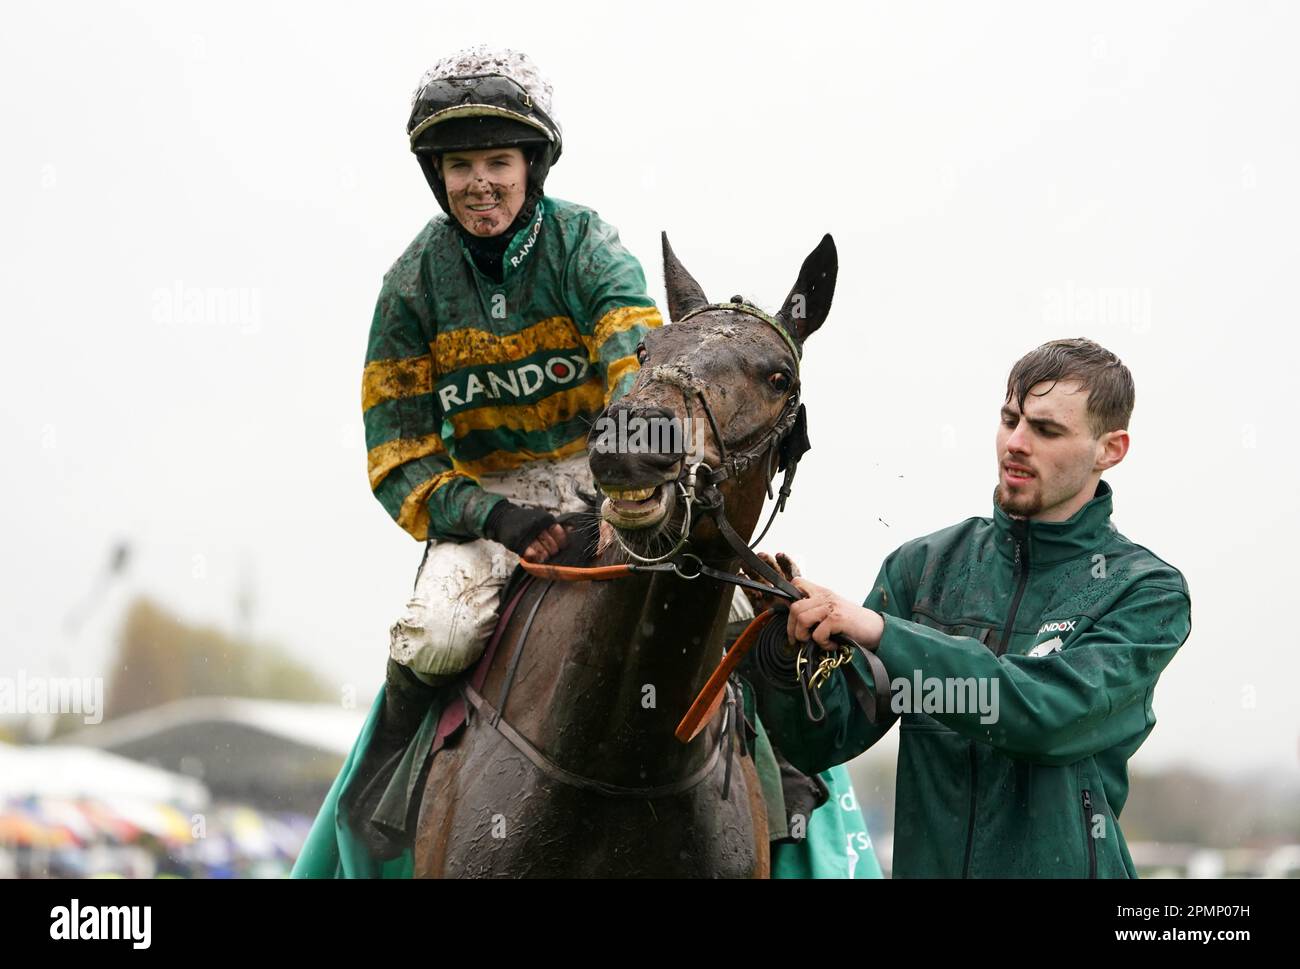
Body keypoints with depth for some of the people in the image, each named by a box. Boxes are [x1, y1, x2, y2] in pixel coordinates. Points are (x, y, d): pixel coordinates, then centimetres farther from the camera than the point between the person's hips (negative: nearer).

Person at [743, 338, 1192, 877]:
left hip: (1063, 864, -2)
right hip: (923, 864, 2)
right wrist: (788, 639, -14)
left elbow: (1050, 712, -19)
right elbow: (828, 741, 5)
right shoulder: (924, 565, 7)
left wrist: (881, 631, -22)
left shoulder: (1149, 593, -2)